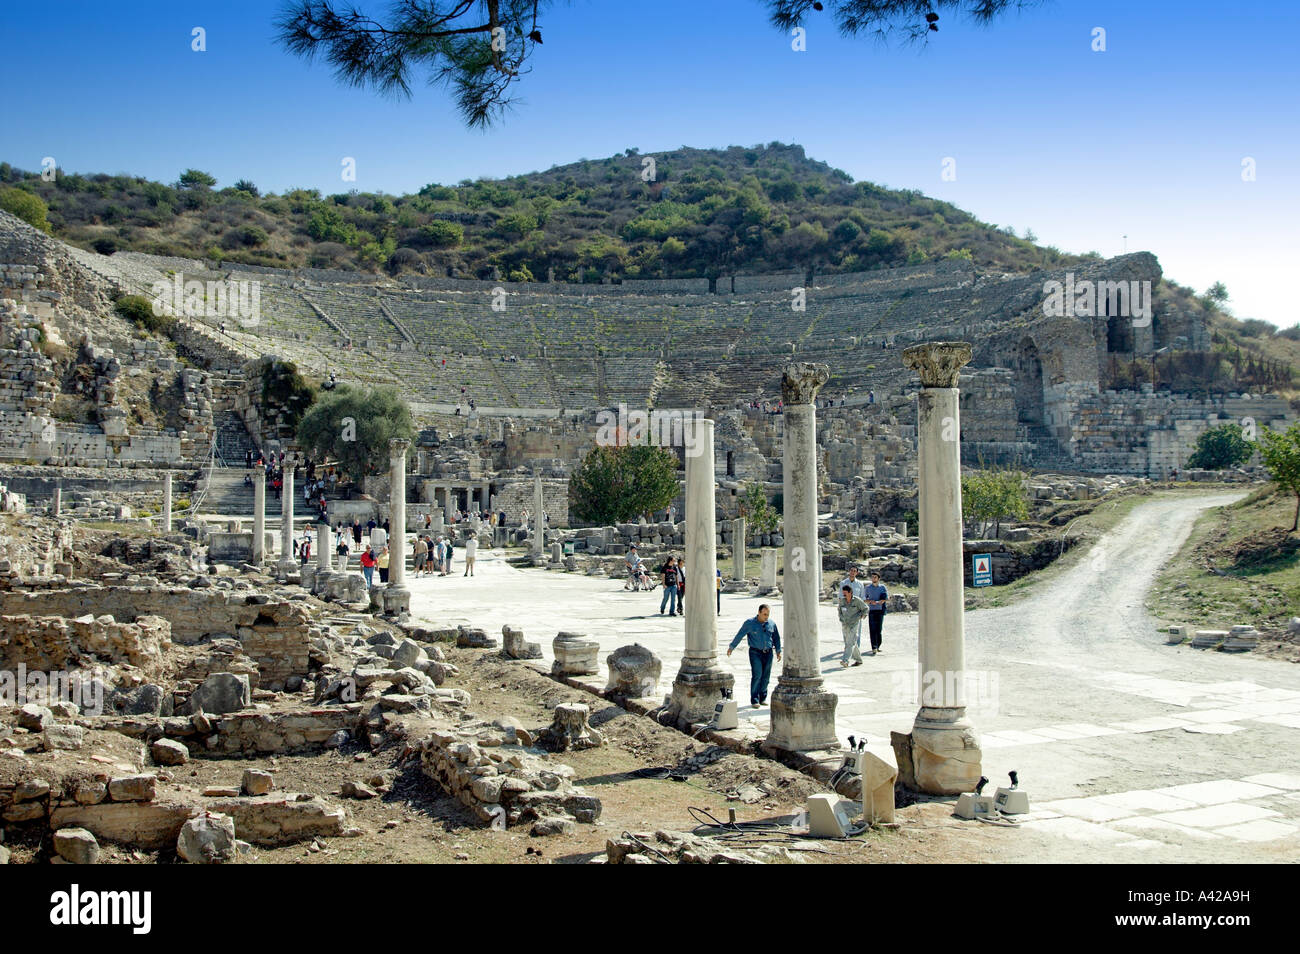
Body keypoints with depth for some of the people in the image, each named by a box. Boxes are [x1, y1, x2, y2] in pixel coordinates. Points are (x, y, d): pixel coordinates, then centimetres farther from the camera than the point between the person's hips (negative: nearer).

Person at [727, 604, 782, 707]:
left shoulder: (772, 624, 7)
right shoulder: (750, 623, -4)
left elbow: (776, 638, 19)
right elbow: (739, 635, 2)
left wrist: (778, 651, 15)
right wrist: (732, 647, 5)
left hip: (768, 653, 4)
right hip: (755, 652, -4)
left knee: (766, 676, 4)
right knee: (757, 675, -12)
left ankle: (763, 698, 16)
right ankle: (754, 700, -7)